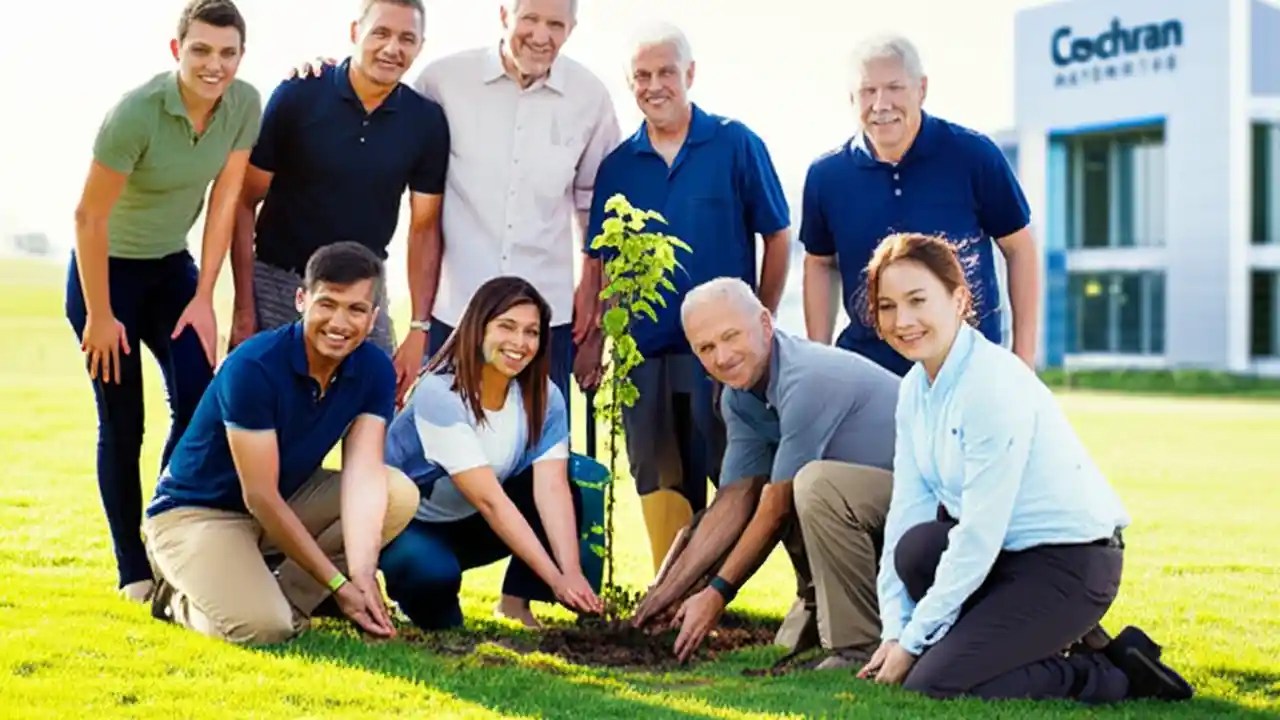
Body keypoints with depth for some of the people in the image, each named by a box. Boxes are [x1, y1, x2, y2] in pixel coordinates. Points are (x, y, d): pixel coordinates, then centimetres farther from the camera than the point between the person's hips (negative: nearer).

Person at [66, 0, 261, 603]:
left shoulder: (244, 105, -13)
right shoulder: (136, 112, -28)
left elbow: (225, 201, -5)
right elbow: (89, 215, -22)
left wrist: (204, 296, -5)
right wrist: (99, 316, -16)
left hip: (172, 265, 5)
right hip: (106, 268, -4)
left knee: (199, 404, -8)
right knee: (121, 424, 1)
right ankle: (134, 572, 12)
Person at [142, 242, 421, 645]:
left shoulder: (374, 371, -9)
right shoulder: (253, 367, -26)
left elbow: (363, 472, -19)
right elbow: (259, 495, -25)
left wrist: (361, 573, -36)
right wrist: (336, 582, -25)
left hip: (289, 503, 6)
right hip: (198, 511, -6)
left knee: (400, 494, -16)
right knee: (263, 626, -31)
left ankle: (279, 591, -10)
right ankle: (181, 599, 2)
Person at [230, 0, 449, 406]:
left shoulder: (426, 121, -4)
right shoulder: (297, 96, -11)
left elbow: (424, 229, 3)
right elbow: (245, 203, -6)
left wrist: (419, 329, -4)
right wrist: (243, 307, -11)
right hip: (277, 283, -2)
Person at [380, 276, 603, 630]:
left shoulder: (544, 396, -10)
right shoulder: (440, 394, -28)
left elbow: (552, 488, -22)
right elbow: (490, 500, -32)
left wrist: (572, 573, -38)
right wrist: (555, 579, -37)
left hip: (468, 526, 6)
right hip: (408, 525, -5)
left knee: (572, 495, -18)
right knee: (433, 573, -38)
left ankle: (515, 604, -8)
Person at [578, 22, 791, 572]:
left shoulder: (736, 145, -3)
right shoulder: (618, 165, 7)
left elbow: (777, 237, 0)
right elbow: (598, 260, 10)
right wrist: (592, 340, 3)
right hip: (645, 352, 4)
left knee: (736, 478, -2)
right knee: (661, 483, 9)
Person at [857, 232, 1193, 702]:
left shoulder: (995, 386, -22)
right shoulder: (917, 386, 3)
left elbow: (980, 535, -22)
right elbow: (907, 512, 0)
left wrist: (912, 641, -16)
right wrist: (894, 632, -8)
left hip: (1071, 562, -8)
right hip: (1000, 552, 8)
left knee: (931, 684, -19)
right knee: (918, 544, -23)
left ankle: (1111, 674, -2)